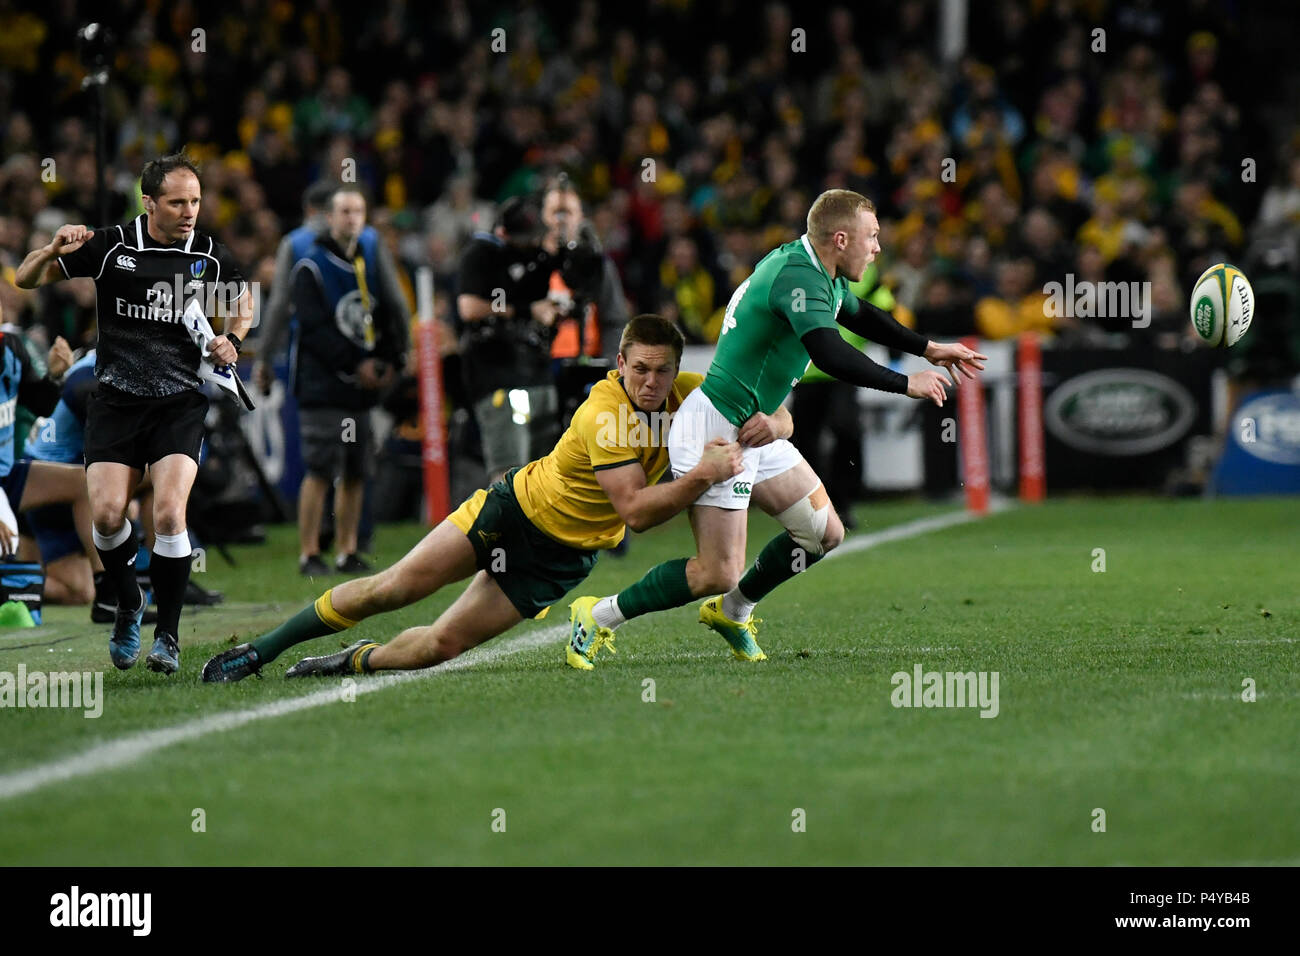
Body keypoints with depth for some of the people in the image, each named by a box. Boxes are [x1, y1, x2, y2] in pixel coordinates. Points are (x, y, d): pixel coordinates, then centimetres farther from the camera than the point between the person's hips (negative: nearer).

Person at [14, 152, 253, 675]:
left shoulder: (211, 255, 0)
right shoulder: (110, 246, -5)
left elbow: (243, 299, 22)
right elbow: (26, 279, 0)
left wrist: (232, 340, 3)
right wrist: (53, 250, -21)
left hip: (181, 402, 0)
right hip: (116, 400, 0)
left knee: (168, 514, -18)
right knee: (107, 513, -12)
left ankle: (167, 633, -2)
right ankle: (128, 604, 18)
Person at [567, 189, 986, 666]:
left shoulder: (820, 275, 10)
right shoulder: (797, 277, -22)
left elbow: (859, 315, 31)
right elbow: (829, 354, -35)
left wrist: (928, 349, 30)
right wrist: (906, 384, -26)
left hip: (755, 431, 11)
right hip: (716, 428, -11)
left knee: (824, 532, 13)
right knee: (719, 573, -11)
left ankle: (732, 611, 31)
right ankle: (599, 616, 3)